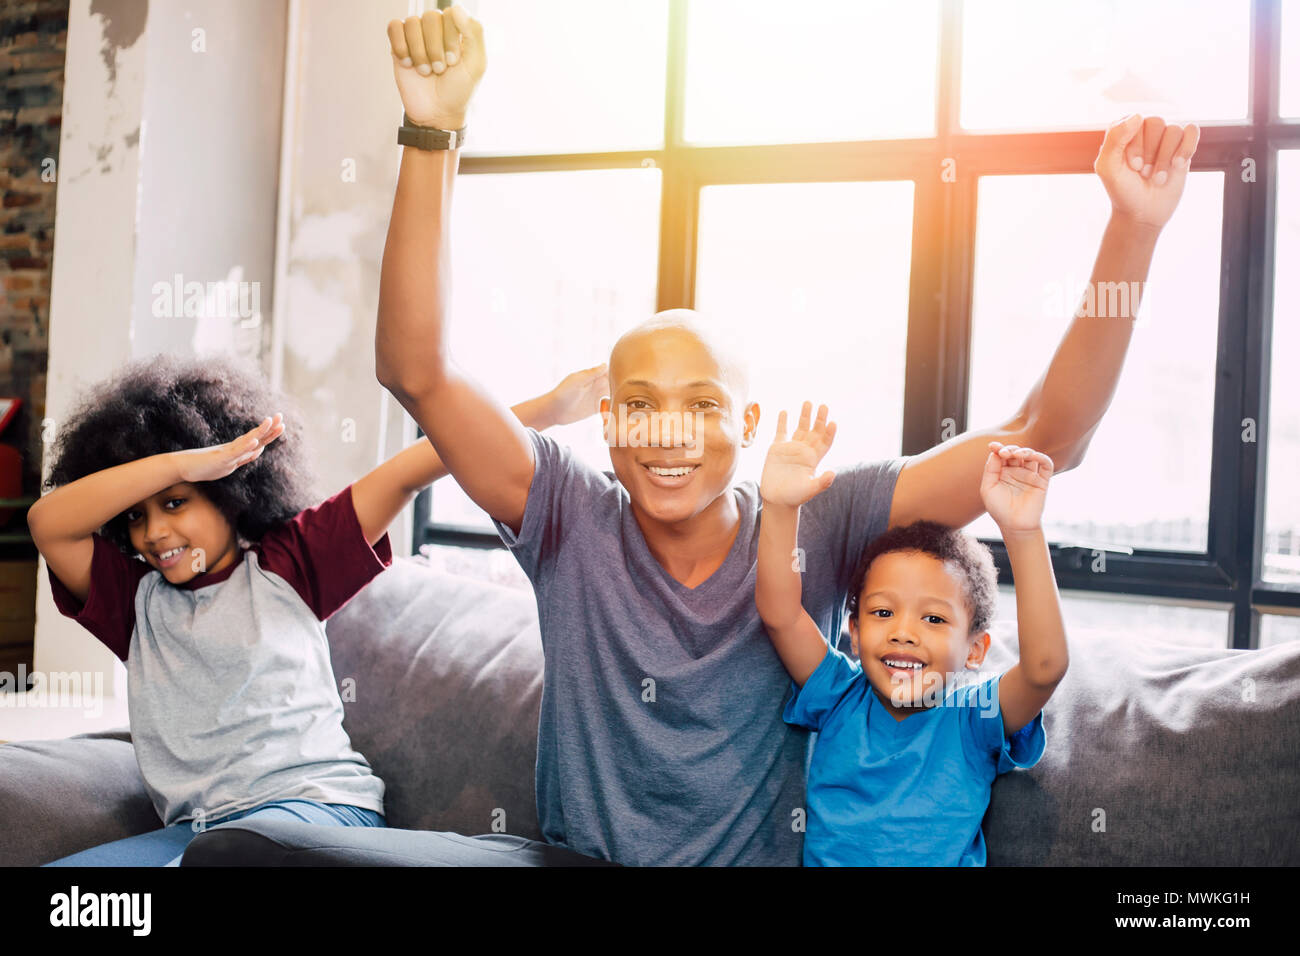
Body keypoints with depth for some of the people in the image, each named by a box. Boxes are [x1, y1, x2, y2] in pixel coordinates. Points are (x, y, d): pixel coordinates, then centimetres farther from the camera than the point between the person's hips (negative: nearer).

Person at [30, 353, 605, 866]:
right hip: (192, 827, 4)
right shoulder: (137, 597, 15)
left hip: (316, 802, -4)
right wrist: (184, 462, -12)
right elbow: (49, 522, 0)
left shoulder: (287, 559, 8)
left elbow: (404, 476, -1)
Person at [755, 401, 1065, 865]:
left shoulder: (973, 720, -3)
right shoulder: (840, 699, 1)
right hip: (824, 859, 1)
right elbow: (778, 613, -10)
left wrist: (1022, 533, -28)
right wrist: (780, 508, -22)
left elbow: (1045, 664, -20)